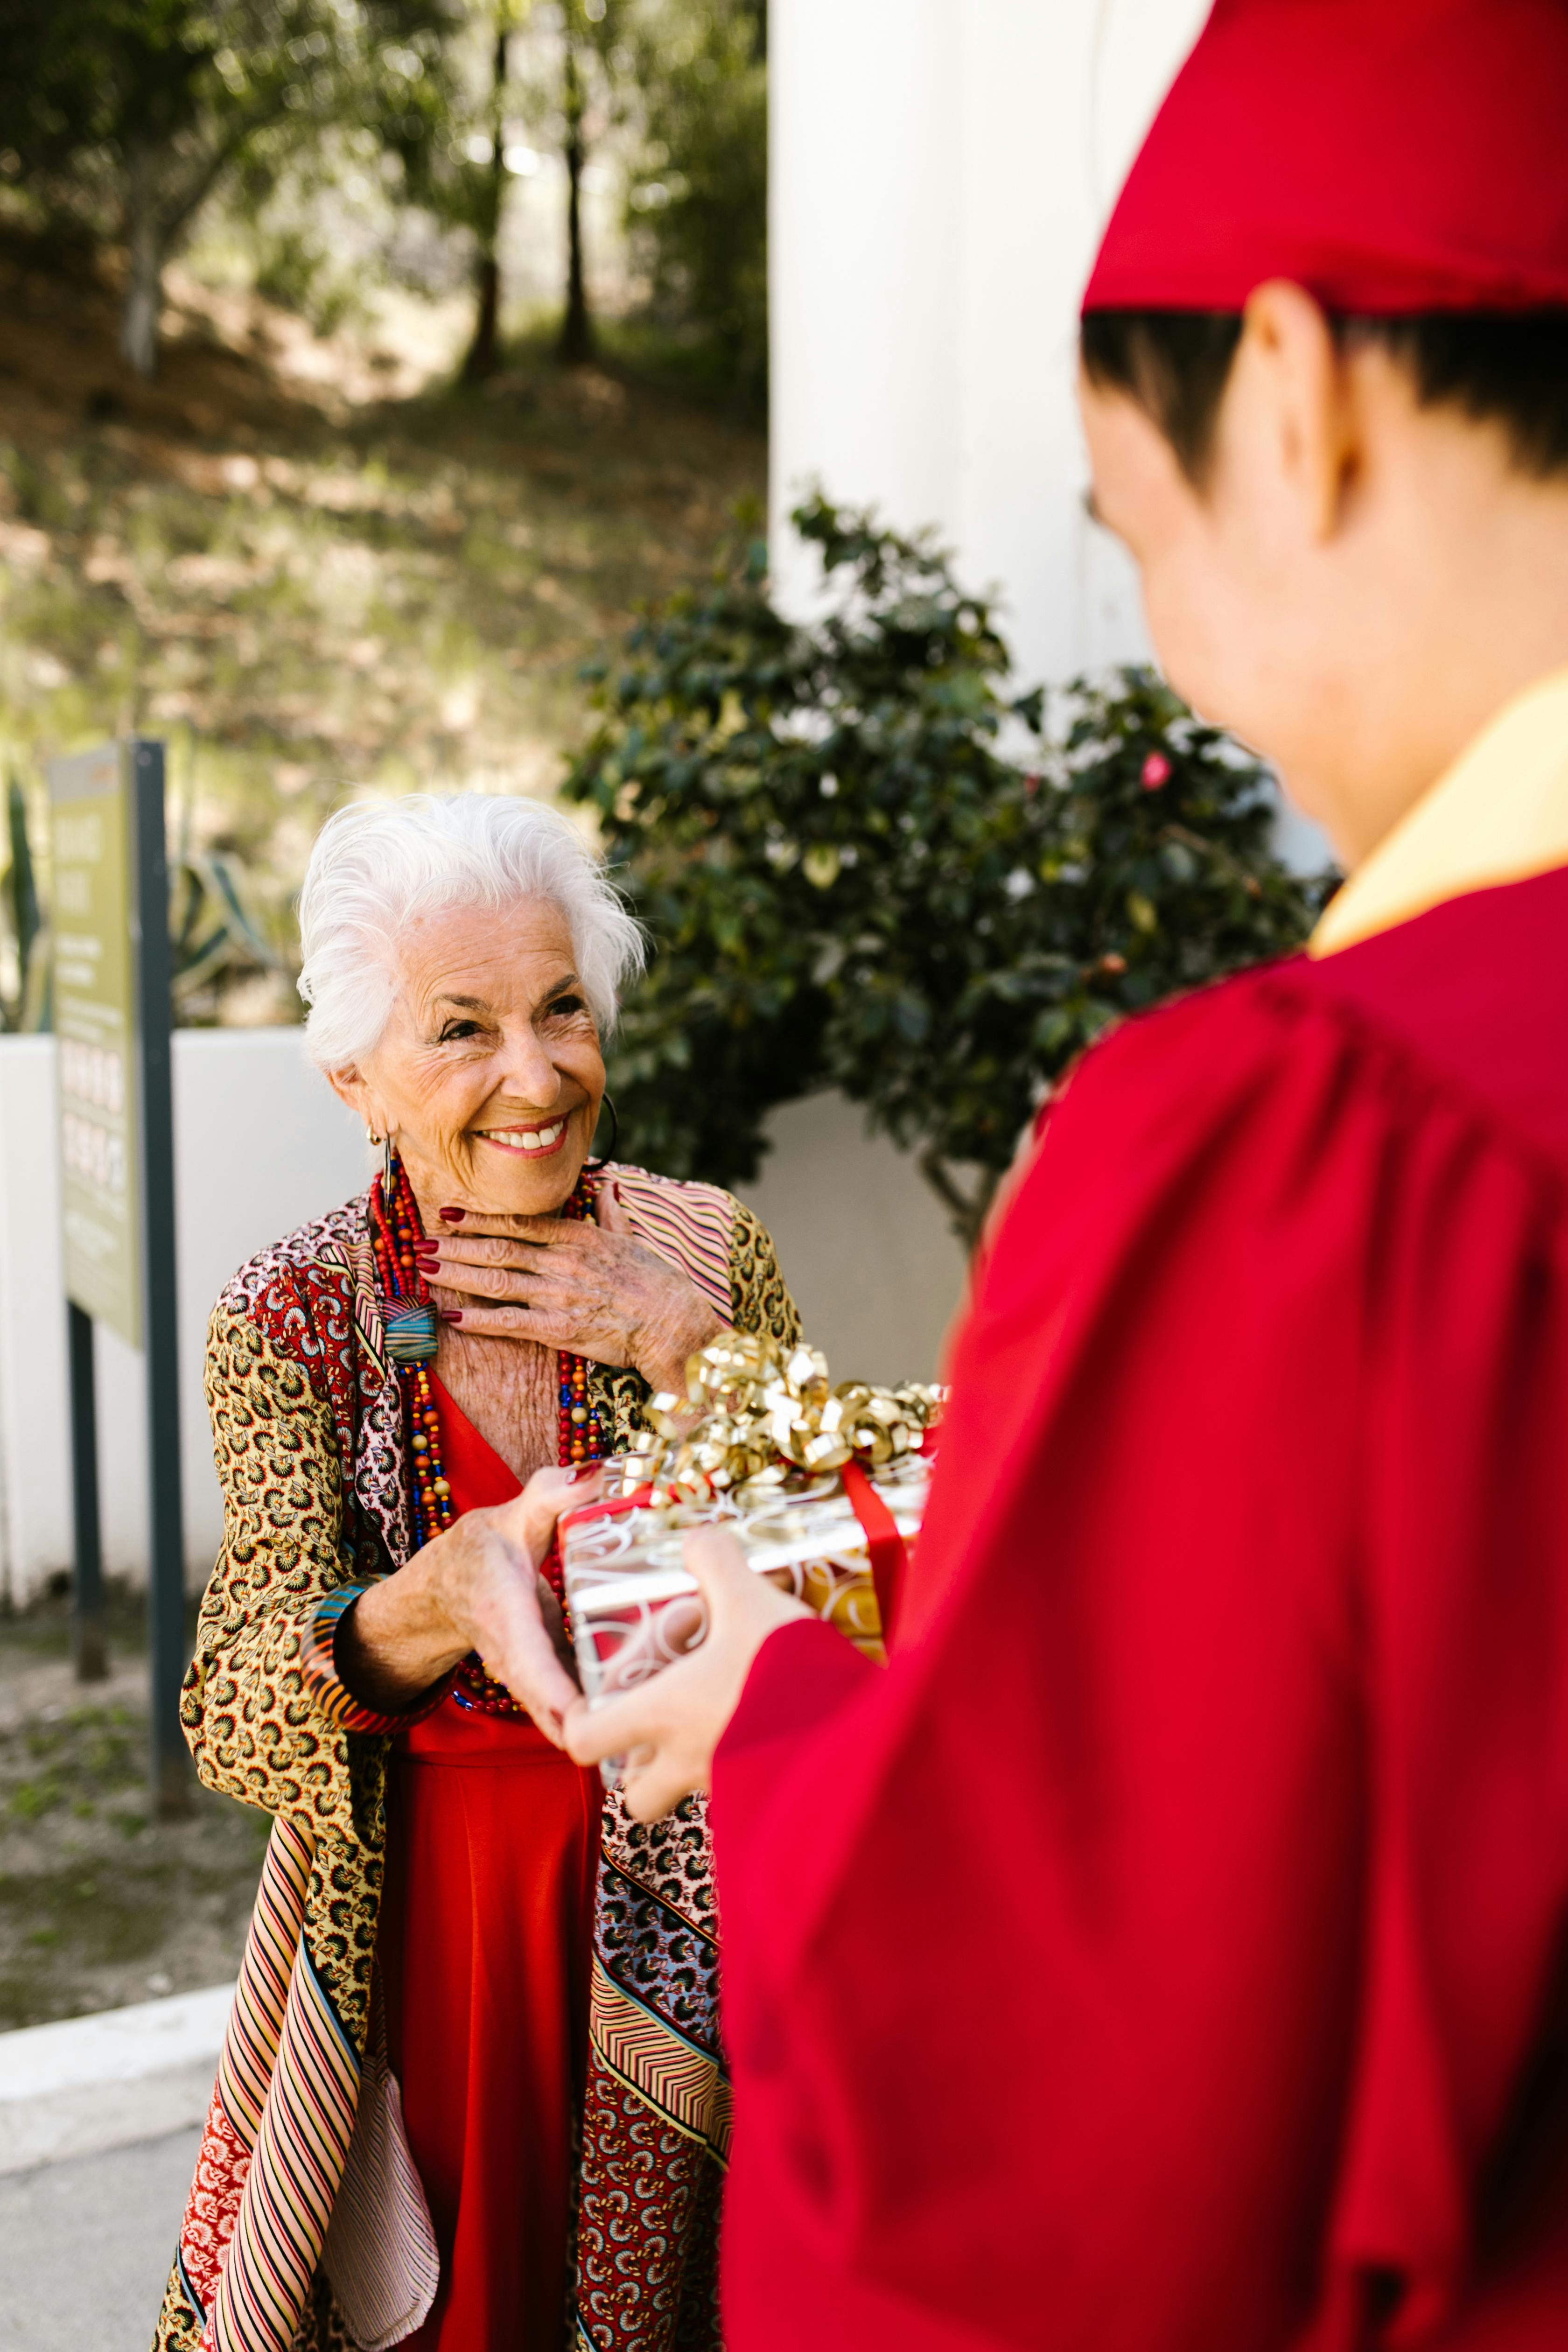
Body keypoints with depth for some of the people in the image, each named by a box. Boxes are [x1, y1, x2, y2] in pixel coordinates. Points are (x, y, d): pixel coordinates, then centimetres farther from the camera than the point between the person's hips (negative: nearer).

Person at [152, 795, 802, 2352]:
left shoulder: (705, 1255, -7)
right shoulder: (292, 1316, -10)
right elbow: (232, 1726, -20)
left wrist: (684, 1348, -20)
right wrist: (443, 1600, -40)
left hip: (676, 1944, 1)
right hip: (410, 1961, 0)